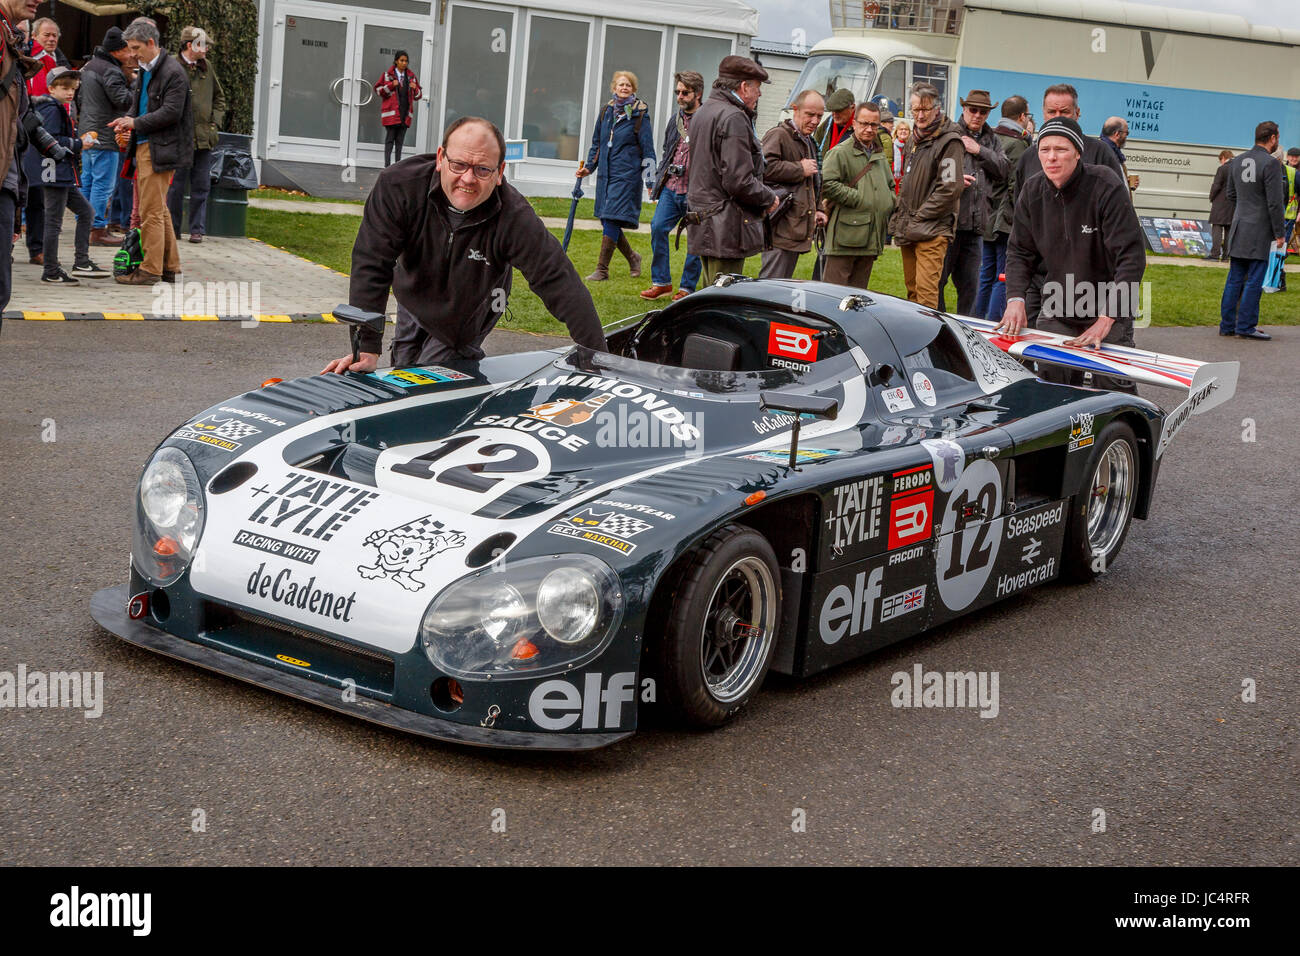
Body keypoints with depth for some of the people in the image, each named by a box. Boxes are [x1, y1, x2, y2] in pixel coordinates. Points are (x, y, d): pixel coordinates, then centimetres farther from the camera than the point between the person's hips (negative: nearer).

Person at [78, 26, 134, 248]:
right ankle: (98, 230, -7)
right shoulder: (111, 72, -16)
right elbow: (124, 101, -22)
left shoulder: (88, 67, 16)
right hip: (105, 136, -10)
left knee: (87, 181, 14)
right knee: (103, 184, -7)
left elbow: (79, 97, 24)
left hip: (87, 134, 10)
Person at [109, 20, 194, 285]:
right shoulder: (146, 70, 16)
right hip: (143, 147, 10)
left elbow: (171, 113, -19)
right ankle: (170, 266, 22)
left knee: (151, 211, -8)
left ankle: (150, 270, -3)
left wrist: (136, 123, -17)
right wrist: (128, 120, 2)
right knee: (158, 210, 14)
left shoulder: (173, 73, -13)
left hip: (159, 151, -10)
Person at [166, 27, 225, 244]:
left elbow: (219, 97, 22)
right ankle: (172, 229, 11)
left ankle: (197, 229, 15)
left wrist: (215, 122, 10)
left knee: (201, 186, 7)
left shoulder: (206, 67, 11)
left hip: (204, 137, 5)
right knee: (176, 185, 2)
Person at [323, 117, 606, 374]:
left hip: (468, 317, -2)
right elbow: (372, 265, -33)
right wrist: (366, 348, -40)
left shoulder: (514, 218, -35)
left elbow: (561, 284, -34)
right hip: (413, 300, 2)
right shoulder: (398, 186, -33)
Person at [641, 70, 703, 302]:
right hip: (671, 187, 6)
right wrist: (658, 179, 19)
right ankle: (661, 282, 9)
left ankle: (687, 288, 12)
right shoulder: (675, 119, 16)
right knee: (658, 228, -3)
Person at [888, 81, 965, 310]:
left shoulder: (950, 141, -10)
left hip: (933, 230, -8)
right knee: (912, 289, 12)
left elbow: (950, 188, -16)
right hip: (909, 230, 8)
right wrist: (900, 217, 15)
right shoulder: (914, 139, 17)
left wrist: (919, 217, -14)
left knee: (926, 291, -13)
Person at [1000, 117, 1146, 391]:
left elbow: (1131, 257, -20)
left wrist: (1106, 319, -26)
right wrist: (1015, 298, -12)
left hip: (1110, 314, -4)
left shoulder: (1107, 188, -18)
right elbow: (1020, 251, 7)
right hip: (1055, 312, 5)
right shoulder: (1032, 193, -2)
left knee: (1113, 389, -9)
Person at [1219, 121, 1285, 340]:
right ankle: (1246, 326, 0)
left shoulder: (1236, 162, 7)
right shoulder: (1270, 164, -14)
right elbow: (1275, 203, -15)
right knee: (1254, 280, -2)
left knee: (1235, 279, 10)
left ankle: (1227, 324, 13)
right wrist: (1280, 233, -9)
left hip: (1239, 228, 7)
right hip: (1259, 231, -7)